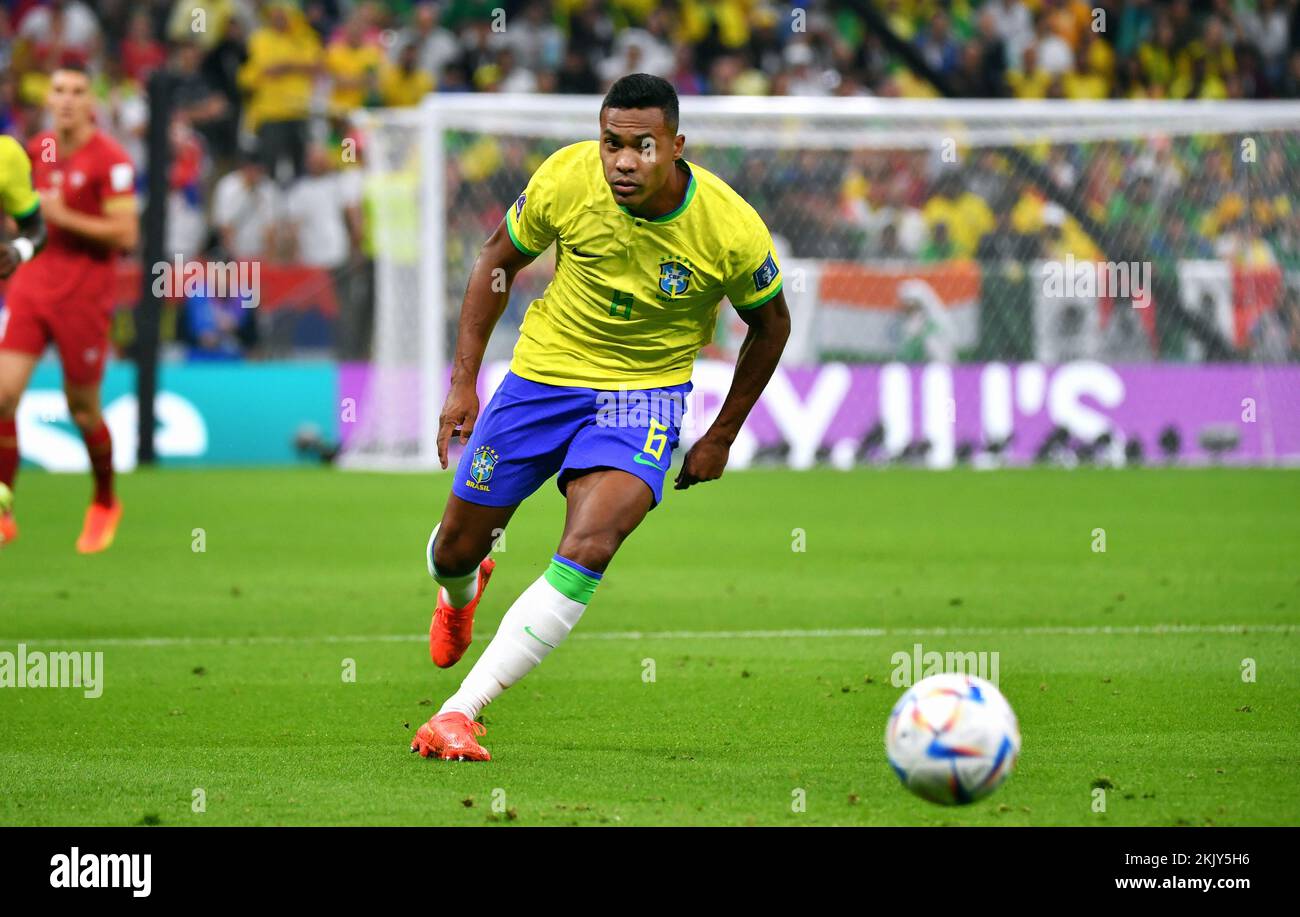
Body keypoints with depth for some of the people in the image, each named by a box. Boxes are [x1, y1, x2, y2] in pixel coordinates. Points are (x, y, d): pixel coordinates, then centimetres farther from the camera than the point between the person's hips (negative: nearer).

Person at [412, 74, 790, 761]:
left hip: (647, 389, -2)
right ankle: (461, 592, 52)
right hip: (543, 371, 2)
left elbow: (770, 325, 1)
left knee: (589, 546, -28)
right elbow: (498, 263, 2)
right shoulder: (565, 181, -19)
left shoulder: (733, 230, -21)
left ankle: (459, 713, -25)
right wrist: (463, 381, 1)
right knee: (455, 549, 10)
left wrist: (721, 437, 6)